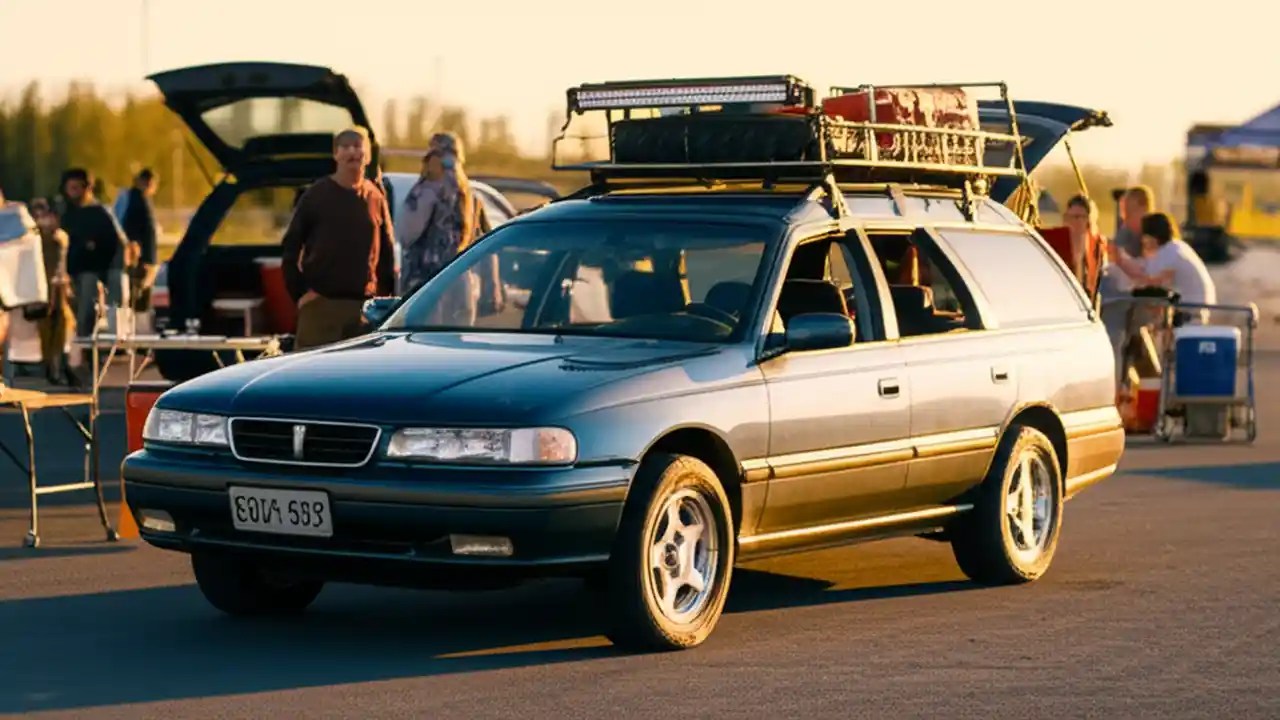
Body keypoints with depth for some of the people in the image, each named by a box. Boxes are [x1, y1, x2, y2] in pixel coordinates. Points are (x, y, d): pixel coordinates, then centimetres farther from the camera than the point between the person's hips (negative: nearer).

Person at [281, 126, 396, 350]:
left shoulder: (375, 197, 8)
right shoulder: (316, 195, 1)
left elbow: (387, 251, 12)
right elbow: (290, 246, 2)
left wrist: (386, 295, 3)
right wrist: (299, 292, -6)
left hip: (365, 305, 3)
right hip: (320, 303, -3)